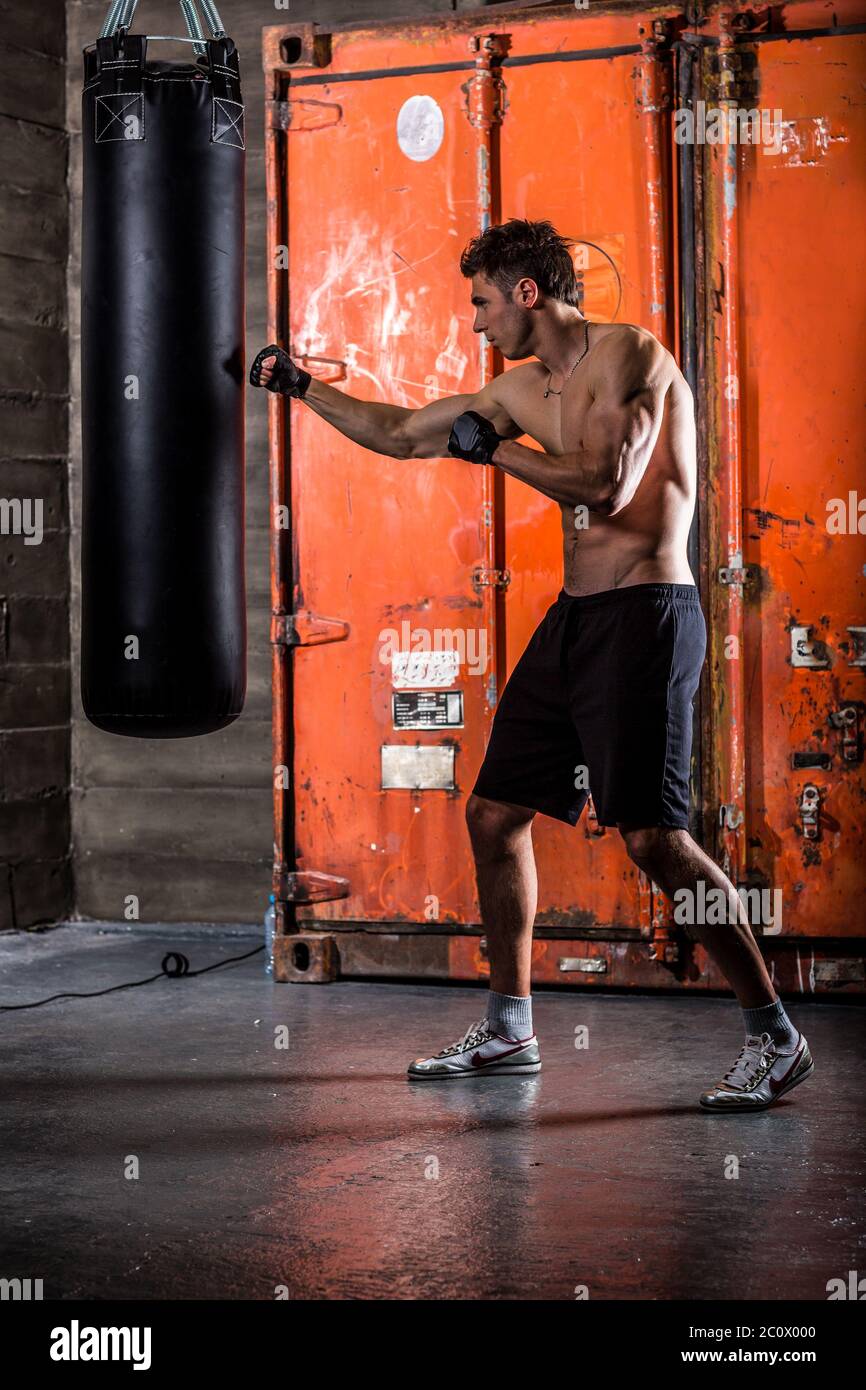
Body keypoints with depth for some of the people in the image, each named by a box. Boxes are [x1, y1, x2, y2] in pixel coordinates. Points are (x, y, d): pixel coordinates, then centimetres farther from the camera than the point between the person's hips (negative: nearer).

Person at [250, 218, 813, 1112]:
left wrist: (492, 447, -11)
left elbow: (608, 484, -23)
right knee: (494, 814, 11)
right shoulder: (525, 389, 15)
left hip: (644, 615, -9)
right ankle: (508, 1031, 23)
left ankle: (775, 1039, -5)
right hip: (573, 617, 9)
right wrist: (298, 386, 28)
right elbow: (401, 434, 26)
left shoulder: (629, 355, -9)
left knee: (652, 838, -16)